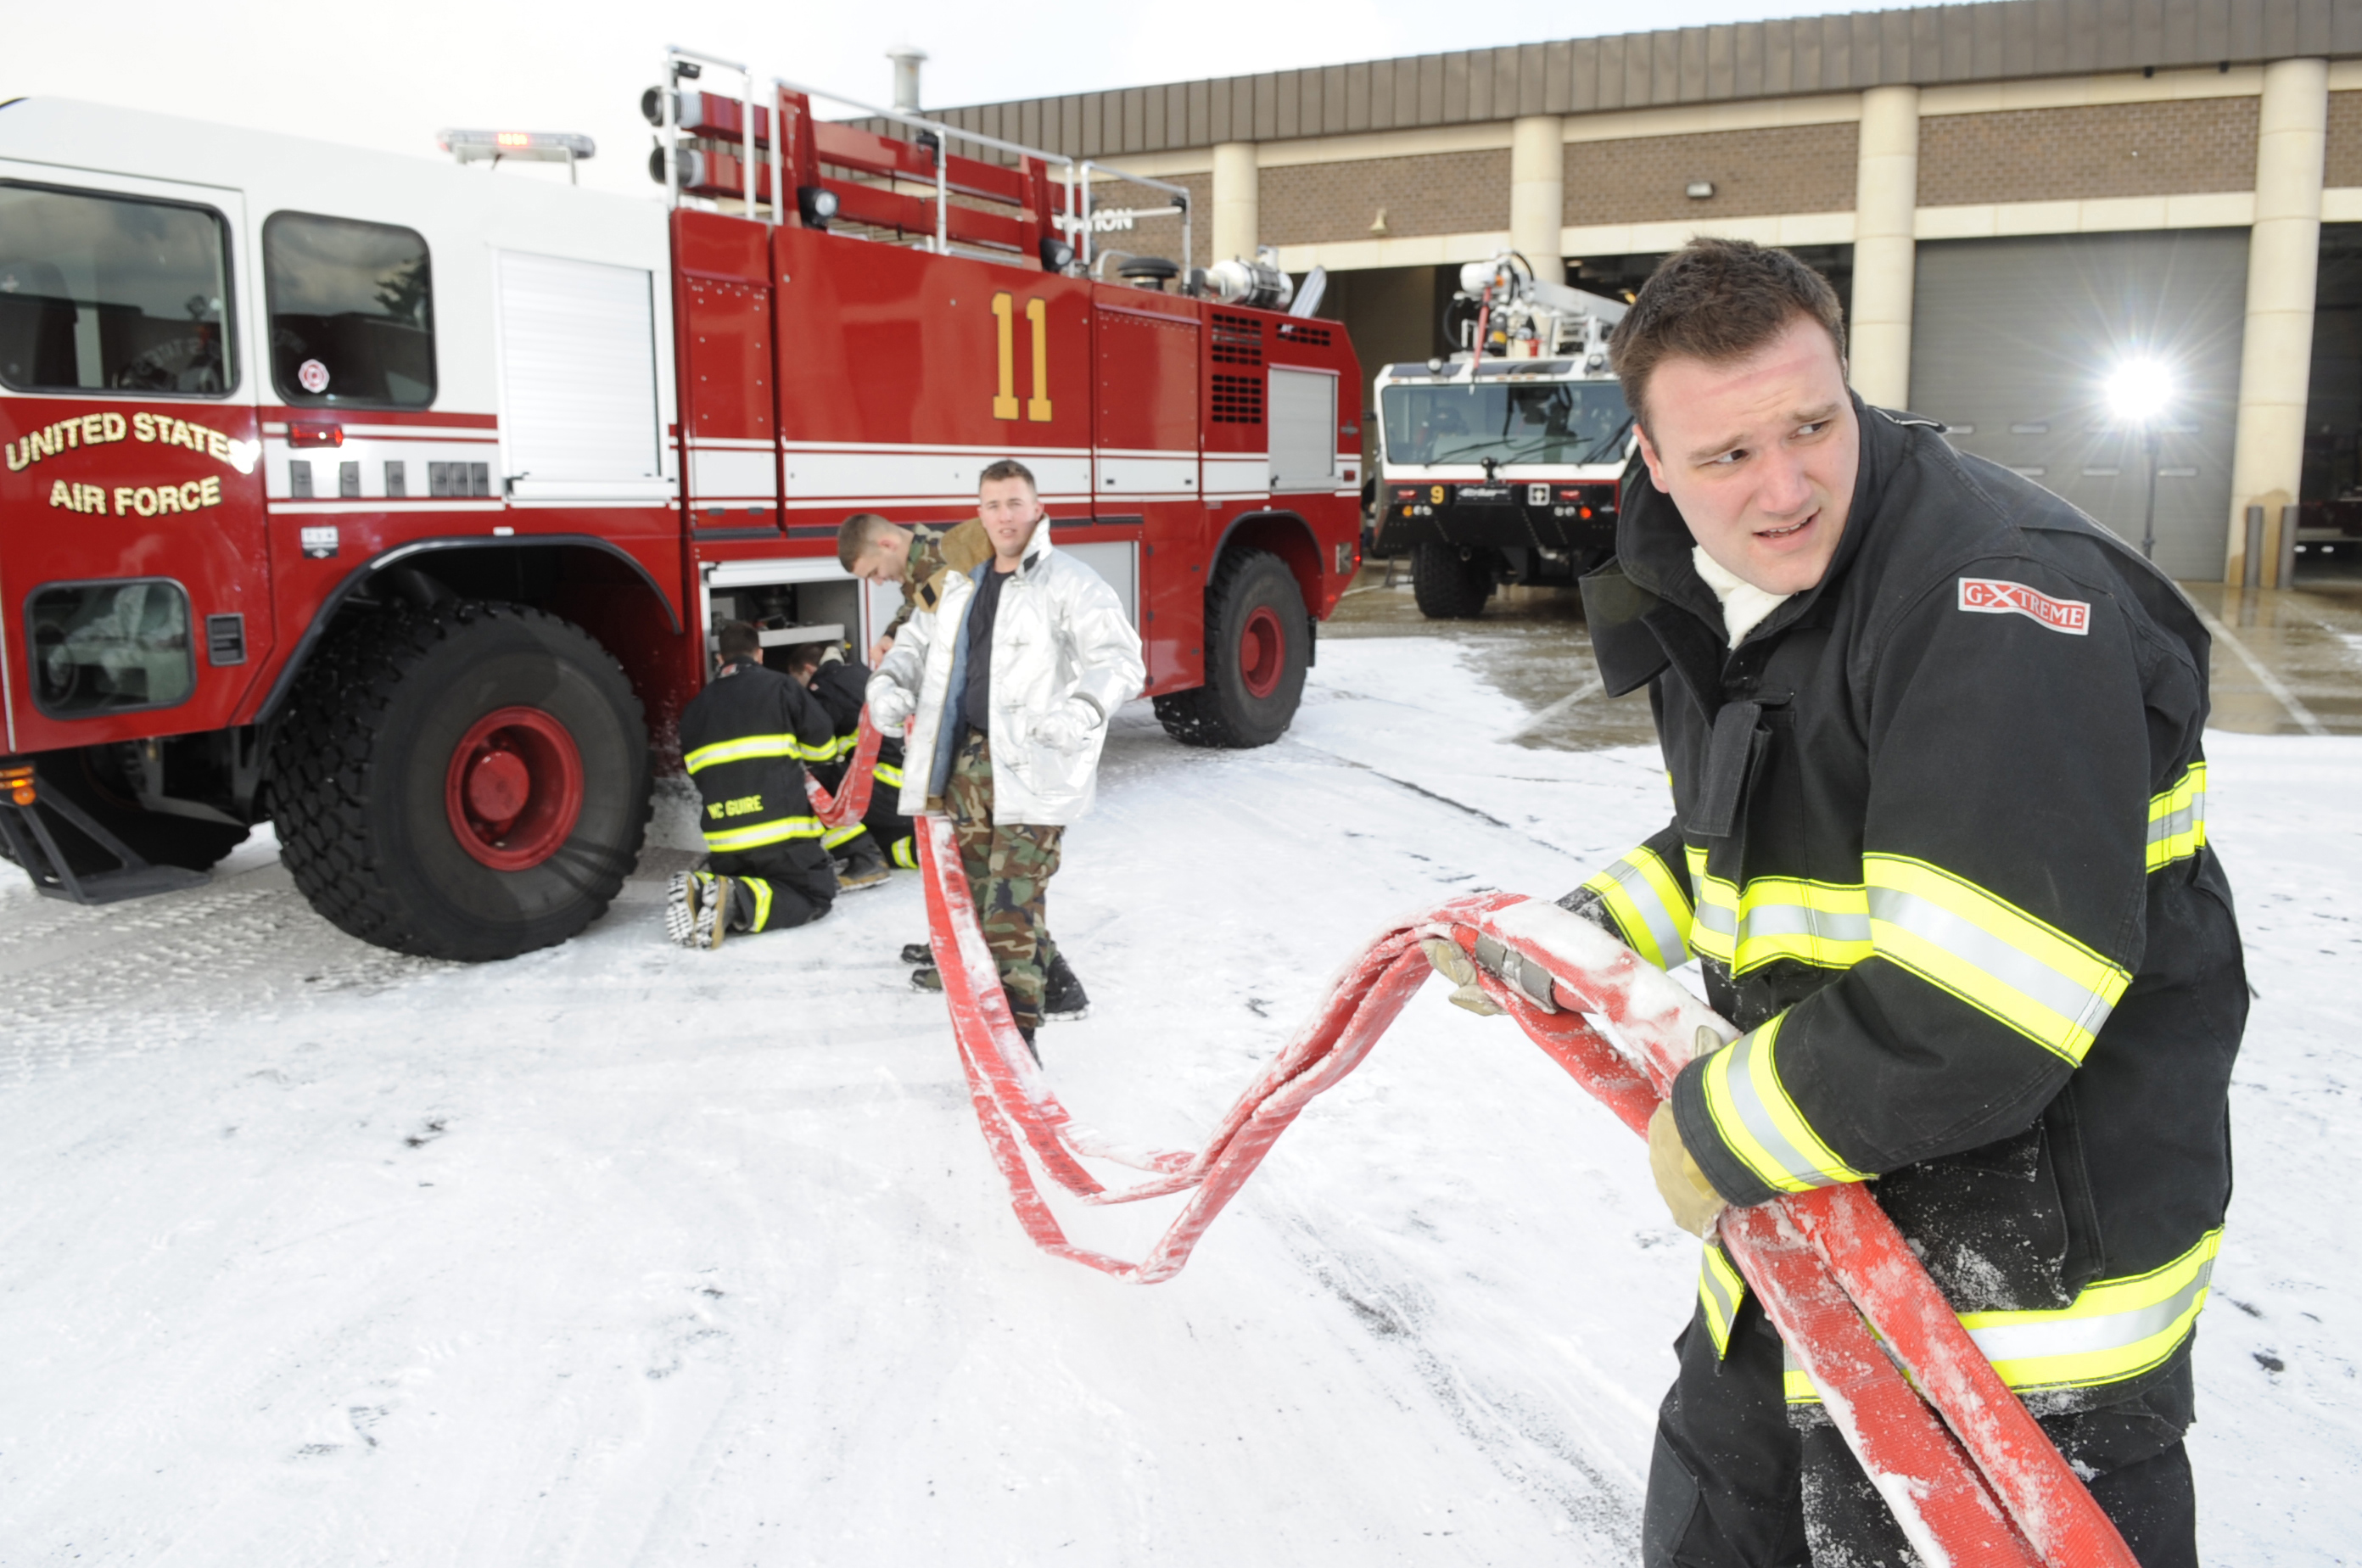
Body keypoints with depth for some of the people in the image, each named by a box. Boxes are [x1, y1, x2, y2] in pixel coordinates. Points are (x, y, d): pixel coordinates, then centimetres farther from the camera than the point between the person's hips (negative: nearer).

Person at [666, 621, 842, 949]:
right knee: (815, 893, 6)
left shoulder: (695, 708, 15)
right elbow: (823, 745, 5)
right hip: (780, 834, -5)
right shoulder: (780, 687, 2)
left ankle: (699, 891, -8)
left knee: (726, 879, 27)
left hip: (723, 841, 5)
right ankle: (740, 902, -20)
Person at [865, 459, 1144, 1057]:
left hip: (1032, 767, -7)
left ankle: (1016, 1028, -9)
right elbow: (917, 639, 25)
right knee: (976, 878, 17)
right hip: (969, 758, 7)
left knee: (1014, 896, -12)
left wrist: (1082, 711, -34)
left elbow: (1120, 659, -16)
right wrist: (888, 682, 3)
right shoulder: (959, 584, 15)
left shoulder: (1069, 584, -7)